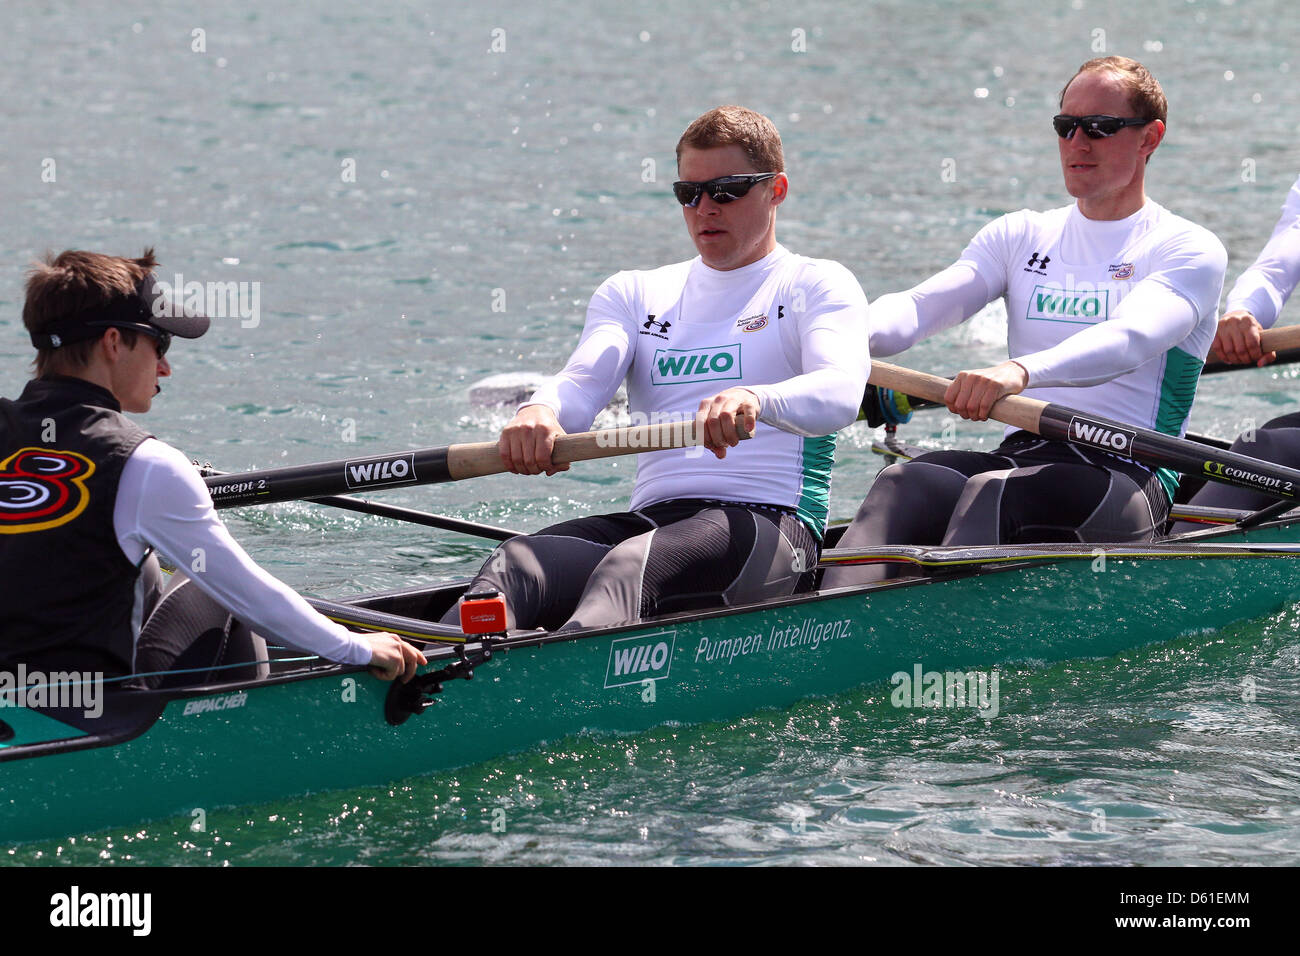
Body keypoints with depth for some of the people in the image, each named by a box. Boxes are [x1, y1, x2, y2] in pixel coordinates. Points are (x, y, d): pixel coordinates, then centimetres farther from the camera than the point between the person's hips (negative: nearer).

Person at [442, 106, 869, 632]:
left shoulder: (816, 286, 10)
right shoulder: (634, 293, 25)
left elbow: (841, 391, -12)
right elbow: (582, 381, 5)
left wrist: (754, 400, -36)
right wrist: (540, 410, -23)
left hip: (768, 524, -5)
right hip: (649, 518, 5)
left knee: (629, 566, -39)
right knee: (514, 564, -29)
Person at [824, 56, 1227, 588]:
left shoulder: (1189, 250, 2)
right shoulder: (1022, 236, 20)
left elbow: (1131, 340, -19)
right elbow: (923, 305, 4)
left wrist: (1022, 371, -39)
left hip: (1128, 479, -4)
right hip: (1018, 459, 4)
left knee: (993, 492, -35)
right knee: (903, 483, -27)